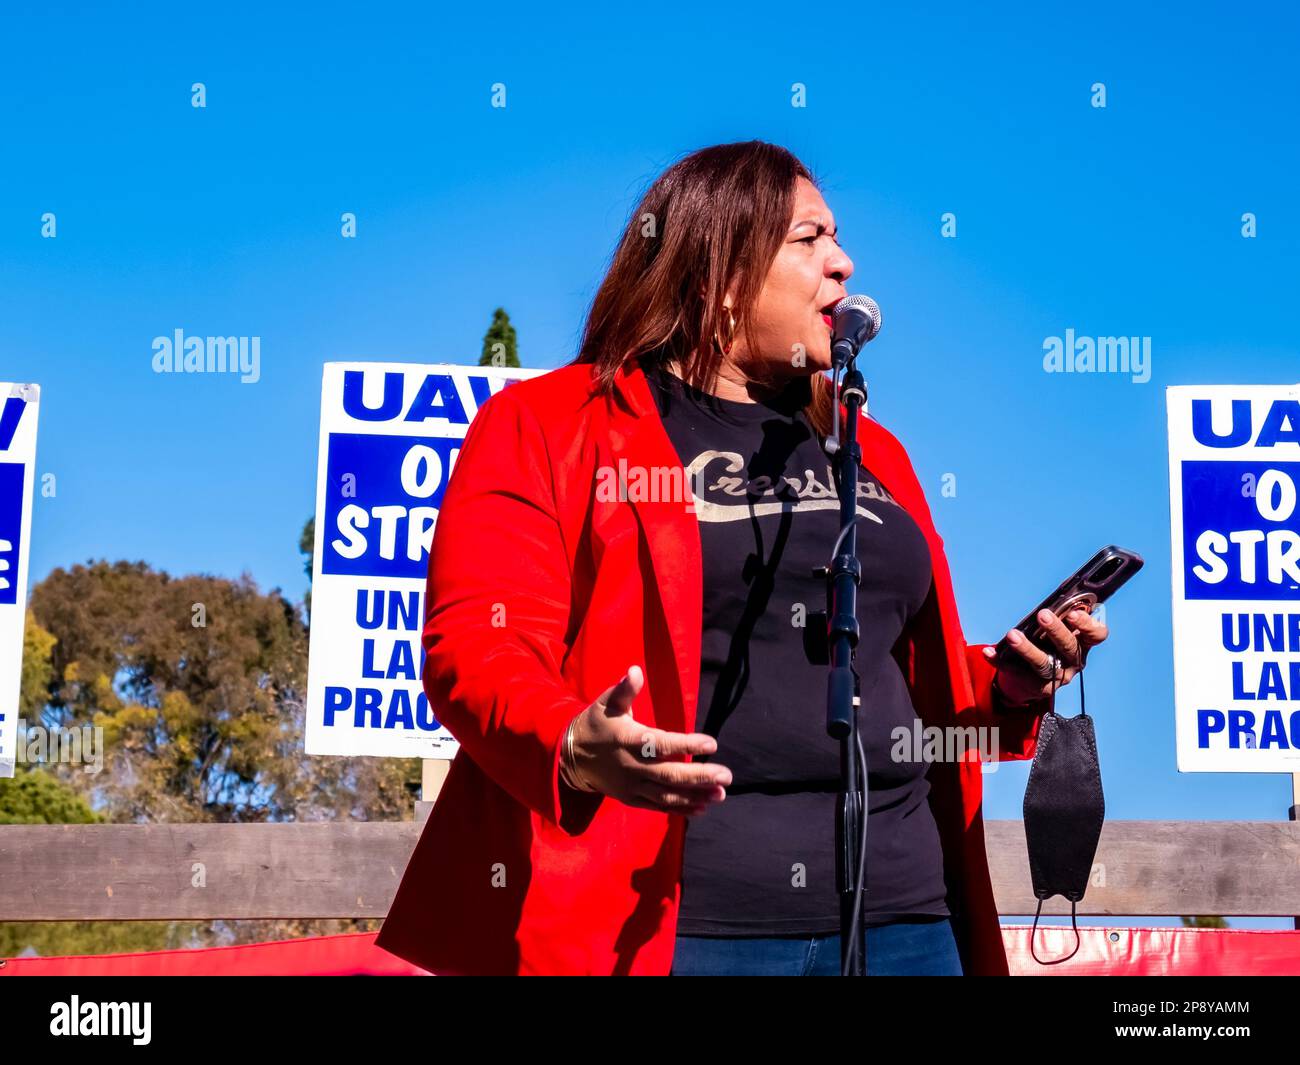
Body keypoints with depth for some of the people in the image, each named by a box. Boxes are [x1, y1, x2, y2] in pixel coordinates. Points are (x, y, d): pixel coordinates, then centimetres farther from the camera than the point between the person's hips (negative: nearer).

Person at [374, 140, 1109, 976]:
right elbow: (477, 642, -8)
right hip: (660, 922, -5)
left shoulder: (866, 449, 22)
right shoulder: (548, 425, 2)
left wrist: (1008, 682, 7)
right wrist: (572, 747, -27)